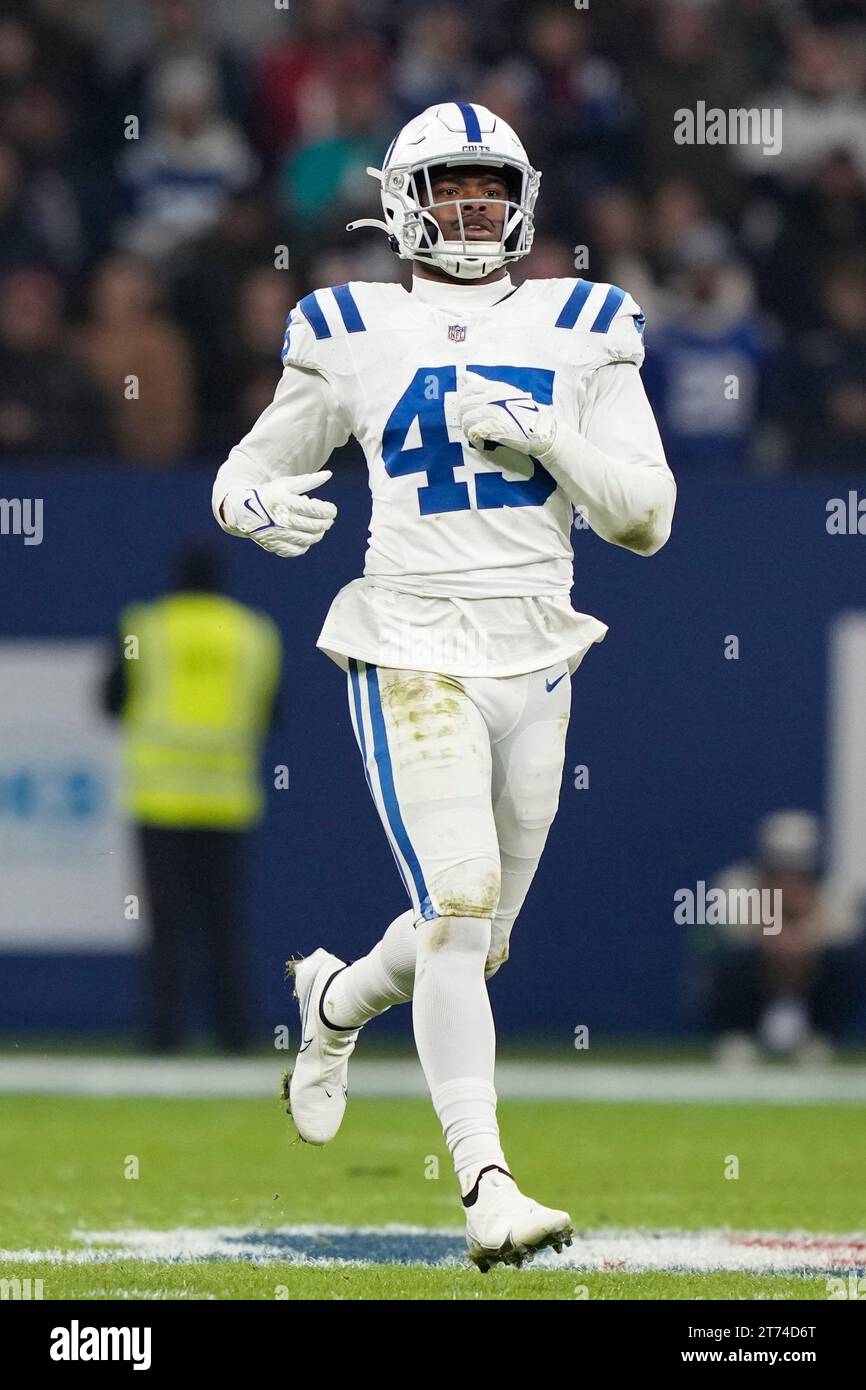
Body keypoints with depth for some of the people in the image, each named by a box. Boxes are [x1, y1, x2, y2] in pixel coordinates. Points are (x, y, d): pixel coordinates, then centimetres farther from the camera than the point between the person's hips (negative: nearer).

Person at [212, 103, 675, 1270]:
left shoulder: (579, 334, 7)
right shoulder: (354, 338, 3)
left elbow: (646, 518, 3)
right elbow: (246, 471, 13)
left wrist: (539, 433, -11)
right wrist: (258, 504, -11)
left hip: (536, 662, 4)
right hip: (414, 657, -4)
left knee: (475, 940, 13)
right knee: (458, 912, -18)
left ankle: (336, 1002, 45)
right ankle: (486, 1187, -19)